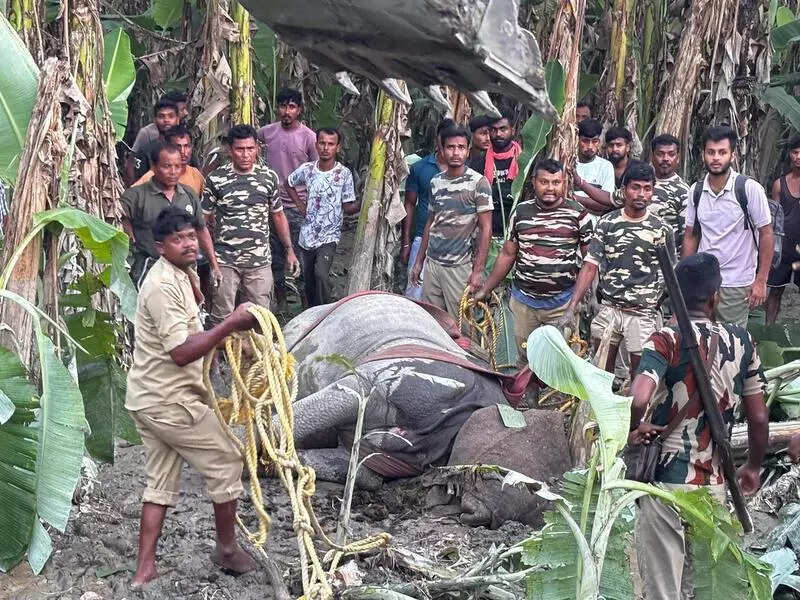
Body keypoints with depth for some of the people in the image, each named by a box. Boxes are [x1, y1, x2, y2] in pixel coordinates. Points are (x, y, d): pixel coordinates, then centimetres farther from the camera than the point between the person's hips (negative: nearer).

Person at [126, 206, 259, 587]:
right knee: (226, 463, 4)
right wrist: (231, 325, -29)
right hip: (169, 402, -10)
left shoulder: (181, 275, 11)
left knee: (161, 482, 13)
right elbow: (181, 352, -28)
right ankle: (227, 549, 19)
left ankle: (145, 568, 15)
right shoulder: (163, 287, -22)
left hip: (150, 399, 10)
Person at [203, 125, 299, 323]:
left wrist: (289, 250, 10)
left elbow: (278, 215, 13)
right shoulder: (216, 179, -4)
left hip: (259, 262, 2)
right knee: (222, 318, 4)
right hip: (225, 261, -2)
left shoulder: (269, 177, 4)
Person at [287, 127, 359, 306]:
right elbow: (289, 184, 21)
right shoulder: (306, 169, 1)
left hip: (329, 236, -4)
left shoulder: (344, 174, -8)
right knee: (309, 280, 11)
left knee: (321, 274, -24)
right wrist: (299, 204, 10)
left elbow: (348, 207, -6)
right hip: (308, 235, 4)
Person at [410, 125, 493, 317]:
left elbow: (486, 228, -9)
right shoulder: (436, 182, 9)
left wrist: (478, 271, -14)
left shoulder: (478, 183, -8)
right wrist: (419, 261, 15)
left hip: (460, 266, -5)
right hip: (432, 263, 5)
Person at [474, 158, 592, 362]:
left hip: (563, 303, -3)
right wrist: (484, 291, 10)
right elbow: (508, 255, 12)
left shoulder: (578, 213, -4)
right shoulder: (521, 212, 4)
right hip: (524, 301, 3)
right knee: (525, 360, 10)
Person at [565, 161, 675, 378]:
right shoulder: (606, 224, 1)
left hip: (644, 314, -2)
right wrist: (572, 307, -9)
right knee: (601, 373, 10)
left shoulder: (662, 230, -3)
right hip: (609, 309, 2)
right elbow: (590, 266, -1)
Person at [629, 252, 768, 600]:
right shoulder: (740, 341, 2)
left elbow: (638, 399, -28)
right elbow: (759, 417, 7)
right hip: (714, 483, 4)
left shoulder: (667, 340, -11)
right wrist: (753, 466, 23)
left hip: (667, 480, -4)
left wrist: (631, 432, -6)